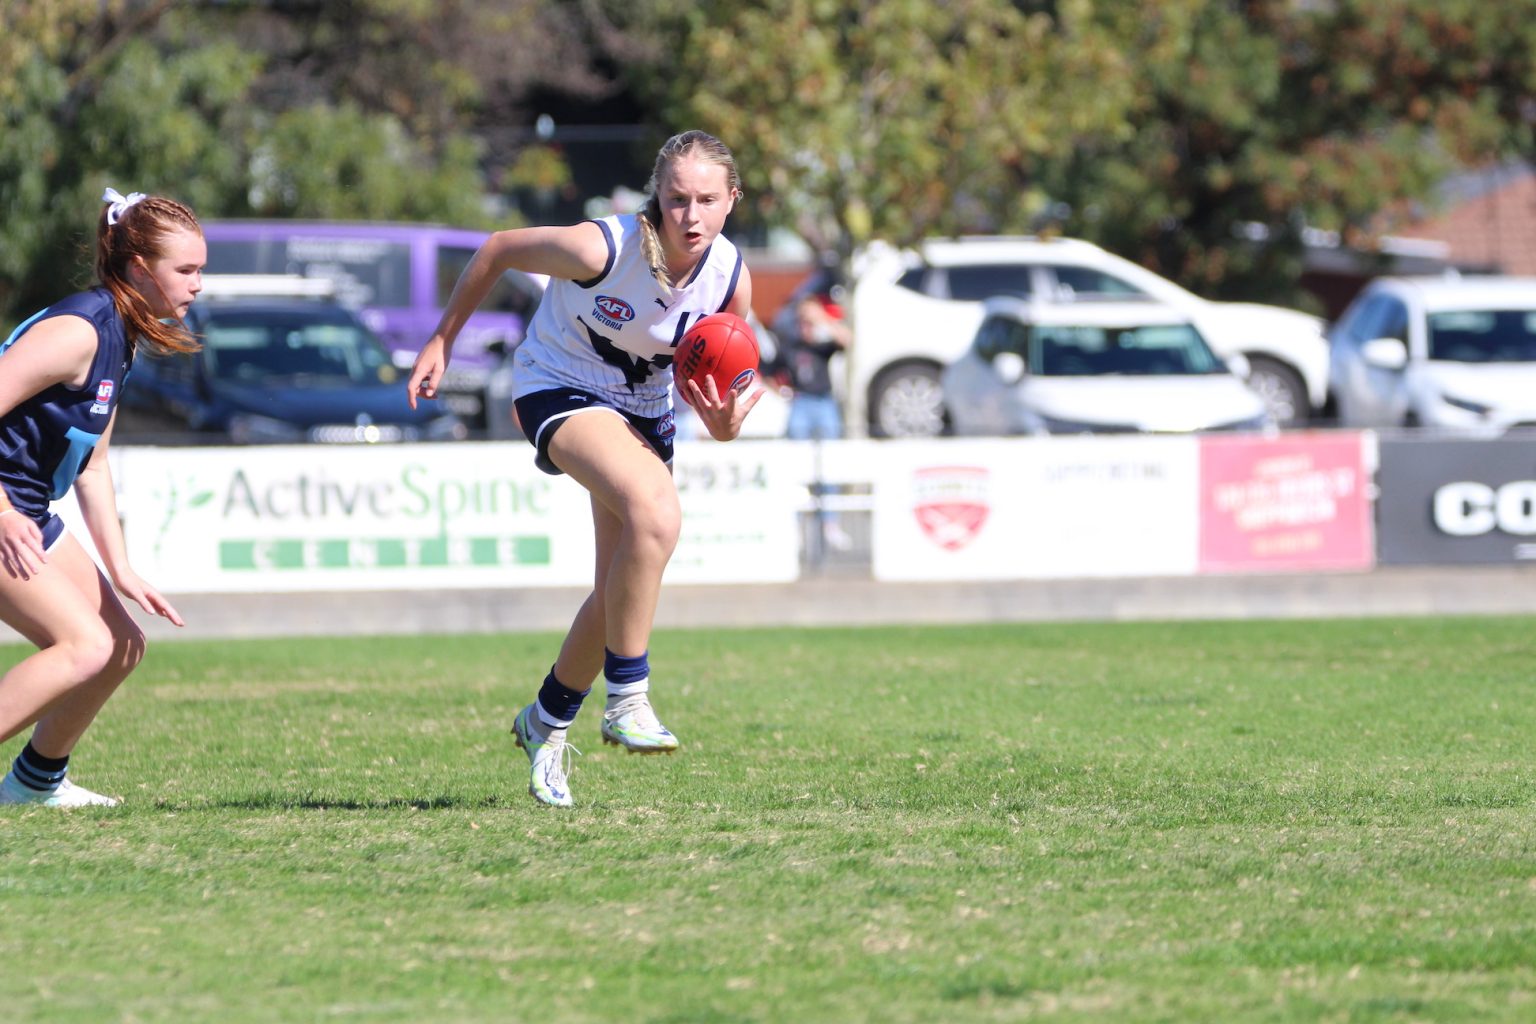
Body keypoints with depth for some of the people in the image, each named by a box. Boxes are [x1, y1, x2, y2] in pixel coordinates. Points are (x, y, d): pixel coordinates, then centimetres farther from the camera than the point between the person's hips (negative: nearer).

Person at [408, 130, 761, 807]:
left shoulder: (732, 280, -15)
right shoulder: (601, 248, -29)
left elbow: (706, 382, -3)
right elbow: (500, 248, -12)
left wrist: (723, 421, -28)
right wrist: (442, 340, -3)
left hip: (643, 408, 6)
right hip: (559, 389, -6)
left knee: (622, 589, 8)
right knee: (656, 513, -33)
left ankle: (547, 724, 34)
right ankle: (626, 699, -22)